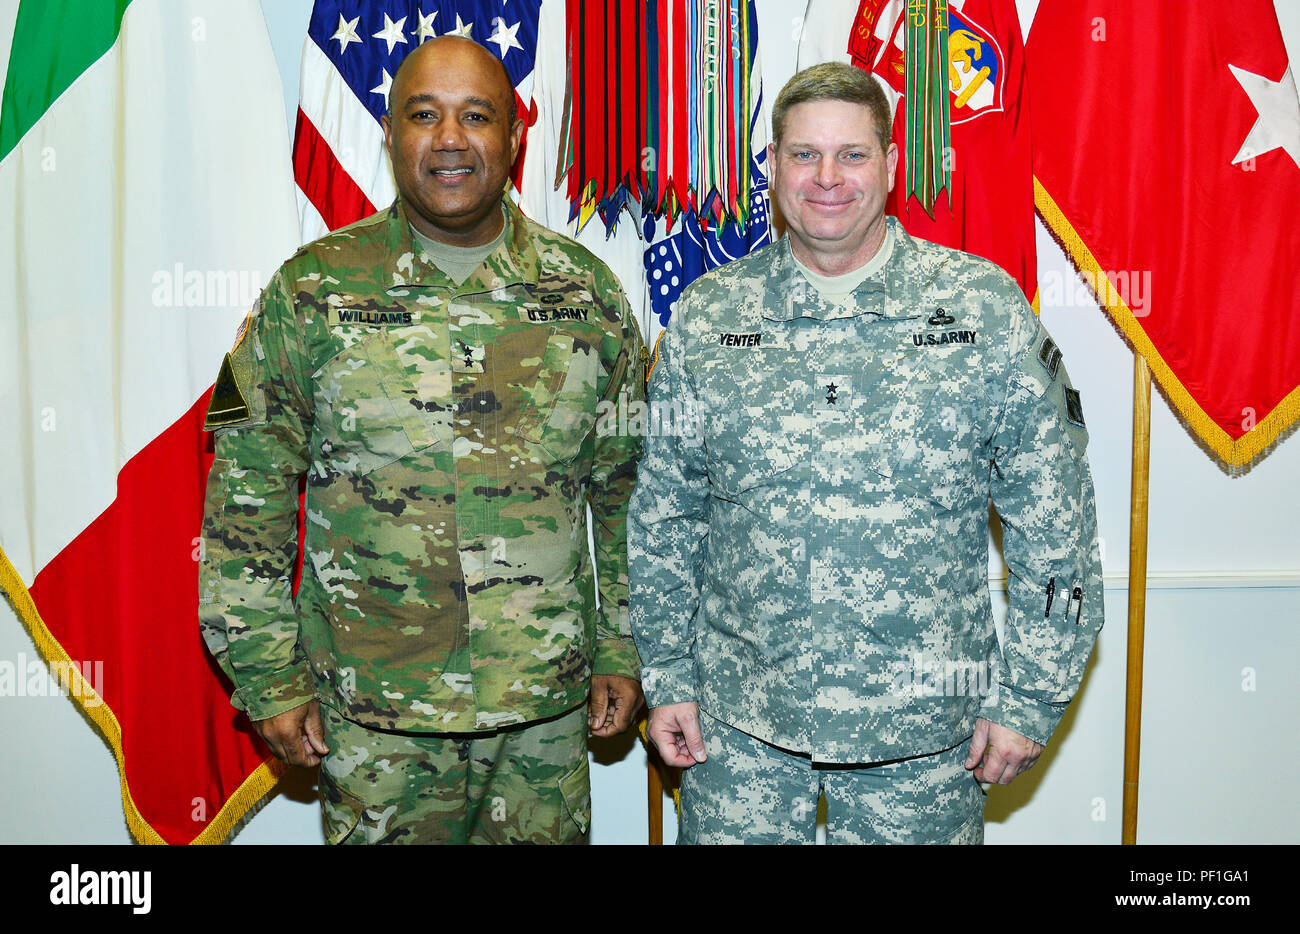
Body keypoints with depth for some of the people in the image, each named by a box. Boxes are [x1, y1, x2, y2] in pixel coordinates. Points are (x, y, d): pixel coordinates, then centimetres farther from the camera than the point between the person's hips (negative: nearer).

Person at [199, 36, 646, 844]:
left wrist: (622, 652, 4)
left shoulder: (585, 290, 1)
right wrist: (269, 677, -3)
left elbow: (627, 489, 6)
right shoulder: (314, 291, -4)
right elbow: (247, 495, -1)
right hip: (372, 715, -1)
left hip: (548, 702, 2)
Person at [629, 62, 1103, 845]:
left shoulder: (985, 306, -5)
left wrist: (1032, 697, -3)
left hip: (924, 729, -1)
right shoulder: (707, 317, 0)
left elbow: (1054, 523, -3)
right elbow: (663, 518, 6)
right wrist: (666, 676, 4)